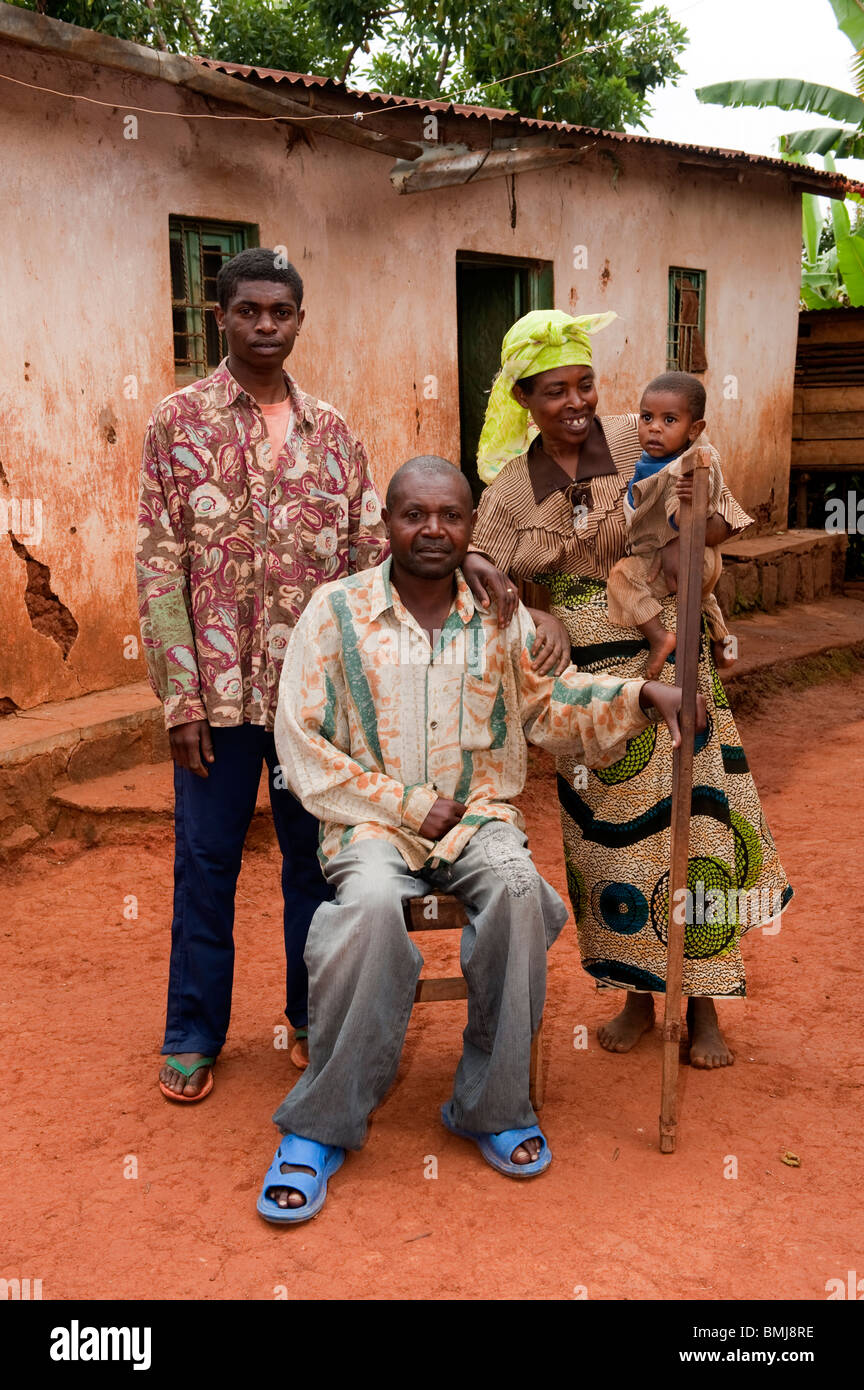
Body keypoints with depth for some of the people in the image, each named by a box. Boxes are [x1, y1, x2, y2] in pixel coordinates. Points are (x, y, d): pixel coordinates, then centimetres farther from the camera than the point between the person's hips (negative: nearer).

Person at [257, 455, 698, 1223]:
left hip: (479, 814, 2)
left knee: (518, 890, -31)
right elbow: (300, 739, -4)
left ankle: (492, 1106, -13)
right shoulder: (336, 610, -1)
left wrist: (642, 694, 4)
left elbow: (548, 703, 21)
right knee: (371, 906, -34)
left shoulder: (500, 614, 8)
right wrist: (409, 805, -9)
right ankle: (322, 1125, -16)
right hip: (372, 820, -2)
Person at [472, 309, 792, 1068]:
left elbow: (718, 509, 0)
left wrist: (685, 544, -21)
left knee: (686, 818, -2)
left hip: (665, 658, -2)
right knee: (604, 833, 8)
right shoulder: (509, 489, 4)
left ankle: (704, 1005, 14)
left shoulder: (642, 443, -3)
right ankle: (637, 996, 26)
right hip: (577, 678, 2)